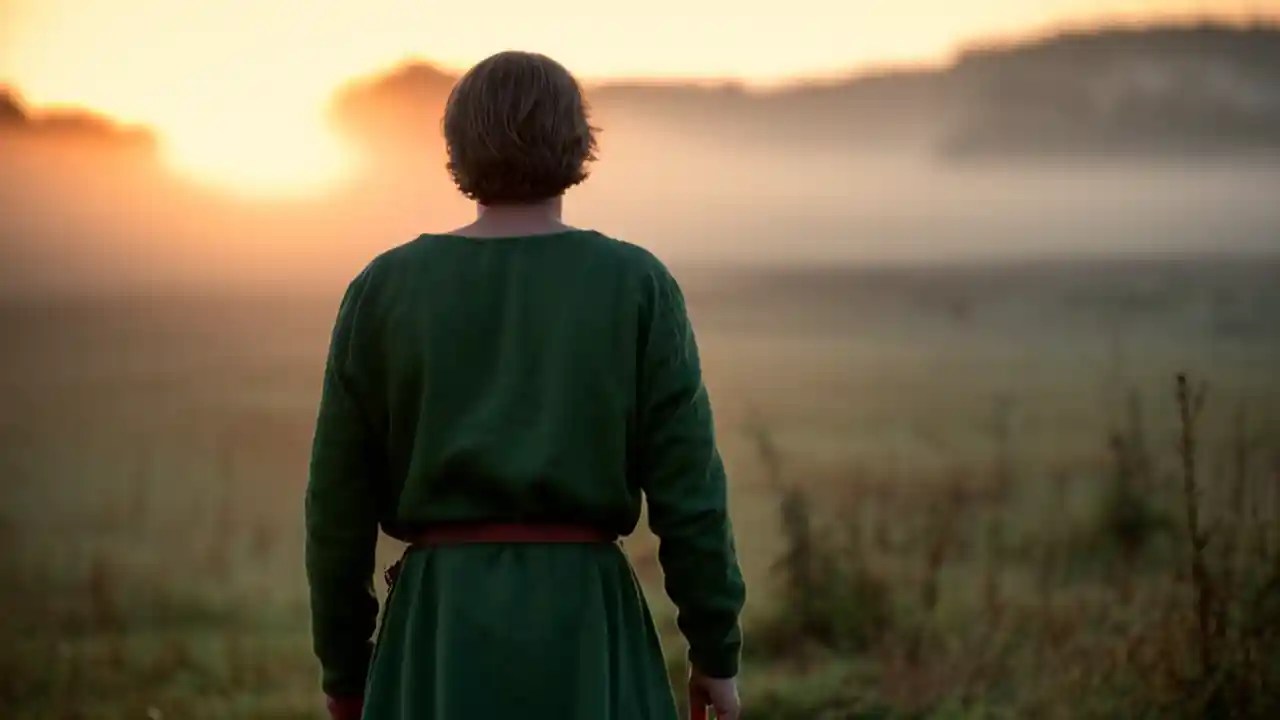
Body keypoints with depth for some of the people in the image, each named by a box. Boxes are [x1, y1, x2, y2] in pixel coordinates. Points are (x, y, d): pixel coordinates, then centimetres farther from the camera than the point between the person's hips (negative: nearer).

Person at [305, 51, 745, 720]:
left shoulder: (383, 288, 3)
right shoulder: (636, 284, -1)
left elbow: (340, 497, 4)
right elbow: (687, 485, -3)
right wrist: (717, 651, 5)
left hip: (440, 627, 1)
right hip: (585, 626, -1)